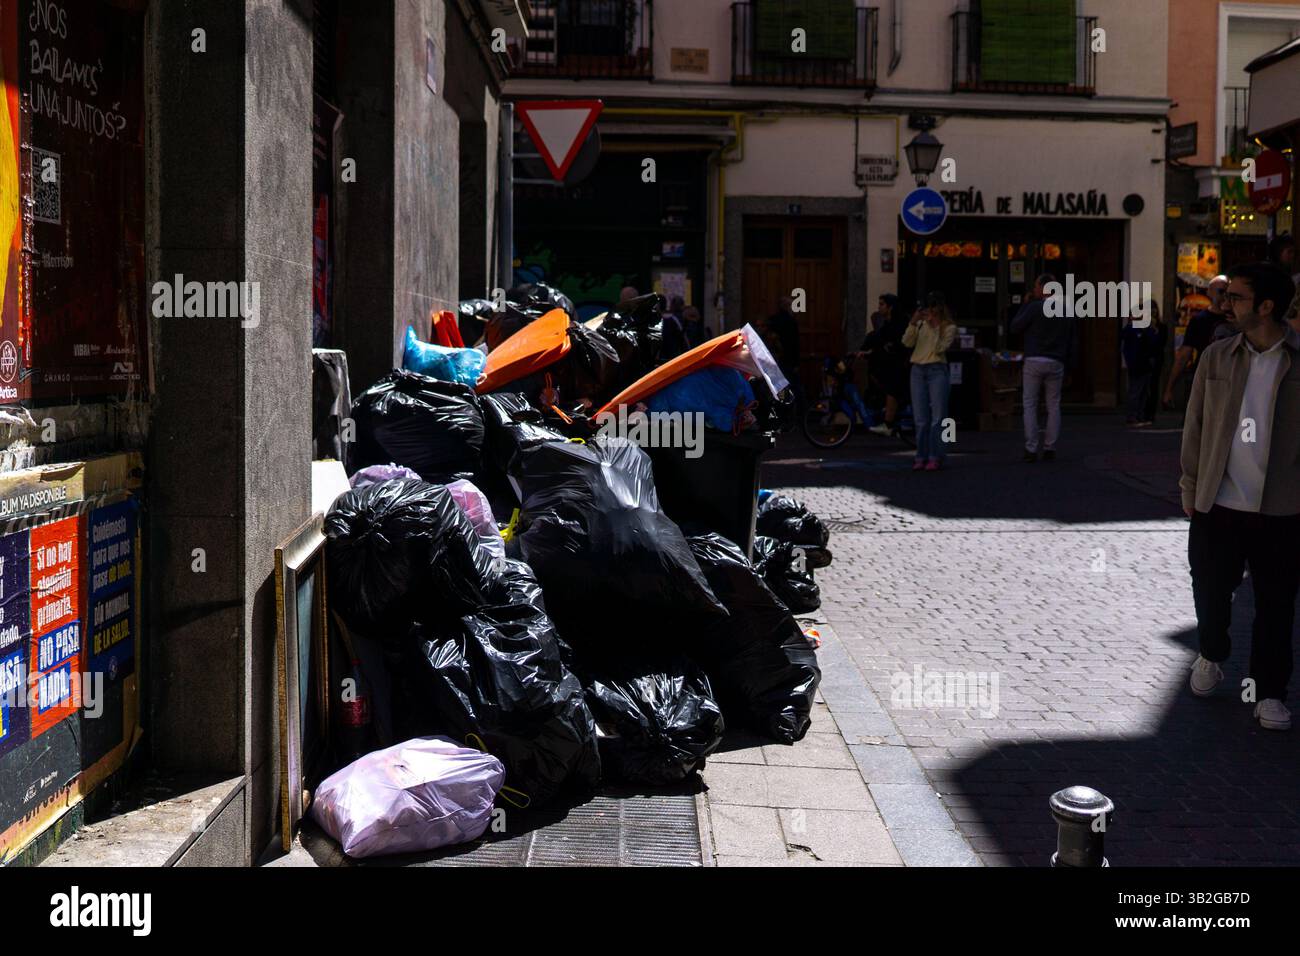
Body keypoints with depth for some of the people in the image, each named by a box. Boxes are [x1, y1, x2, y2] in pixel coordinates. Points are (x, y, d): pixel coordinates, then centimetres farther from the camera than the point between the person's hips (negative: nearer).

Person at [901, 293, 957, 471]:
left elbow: (940, 348, -10)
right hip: (917, 370, 4)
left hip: (937, 371, -4)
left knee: (937, 416, -6)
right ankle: (921, 456, 10)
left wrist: (935, 327, -13)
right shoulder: (921, 324, 12)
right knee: (920, 418, 5)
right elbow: (907, 342, -1)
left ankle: (935, 458, -4)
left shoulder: (949, 327, 3)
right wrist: (913, 323, -11)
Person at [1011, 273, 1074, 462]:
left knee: (1030, 406, 0)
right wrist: (1065, 363, 19)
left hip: (1034, 361, -4)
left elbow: (1015, 326, 0)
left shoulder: (1035, 307, -8)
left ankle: (1031, 449, -5)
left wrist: (1025, 304, 7)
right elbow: (1071, 343, 13)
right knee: (1053, 407, 9)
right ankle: (1050, 448, 6)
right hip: (1056, 363, 4)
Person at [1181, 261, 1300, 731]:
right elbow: (1194, 426, 7)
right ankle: (1211, 657, 40)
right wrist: (1190, 488, 5)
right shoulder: (1216, 357, 3)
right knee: (1210, 592, 13)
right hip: (1217, 504, 2)